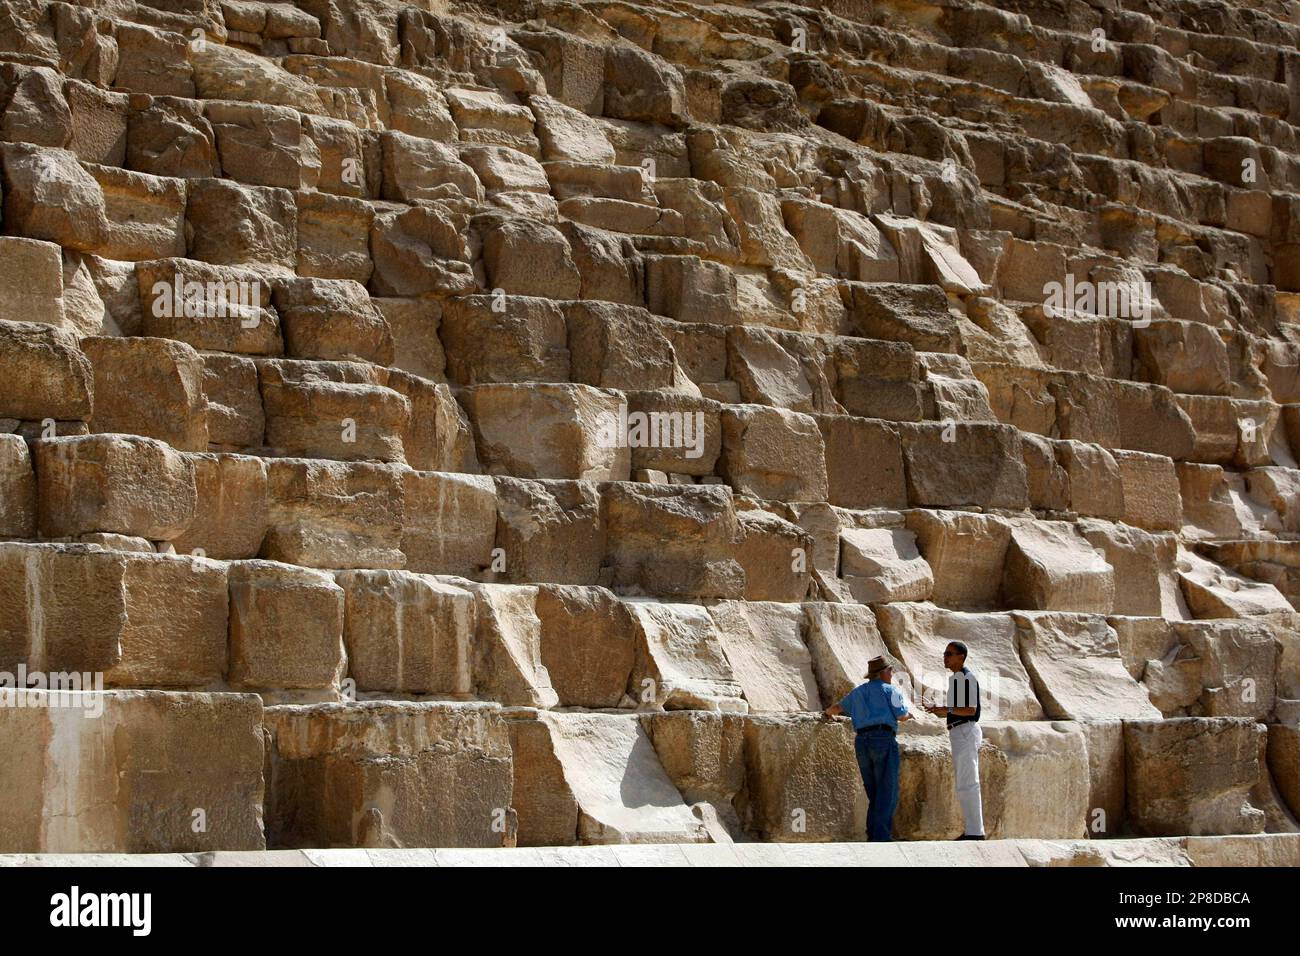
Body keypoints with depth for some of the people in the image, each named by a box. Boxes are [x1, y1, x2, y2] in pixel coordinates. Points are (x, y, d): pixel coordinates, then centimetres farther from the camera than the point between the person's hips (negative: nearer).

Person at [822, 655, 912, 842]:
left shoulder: (858, 692, 22)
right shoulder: (891, 690, 4)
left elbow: (838, 707, 37)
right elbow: (901, 716, -2)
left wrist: (828, 713, 59)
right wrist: (908, 715, 22)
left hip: (862, 742, 6)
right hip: (884, 739, -6)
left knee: (874, 794, 13)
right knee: (888, 793, -8)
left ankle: (873, 837, 7)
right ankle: (881, 838, -17)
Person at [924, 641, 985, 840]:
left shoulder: (967, 678, -12)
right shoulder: (954, 678, 18)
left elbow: (971, 710, -19)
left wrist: (948, 709, -28)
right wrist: (939, 711, 11)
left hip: (966, 732, -11)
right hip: (958, 732, 11)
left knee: (967, 784, -11)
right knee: (965, 784, 11)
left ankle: (975, 832, -10)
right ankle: (973, 829, 15)